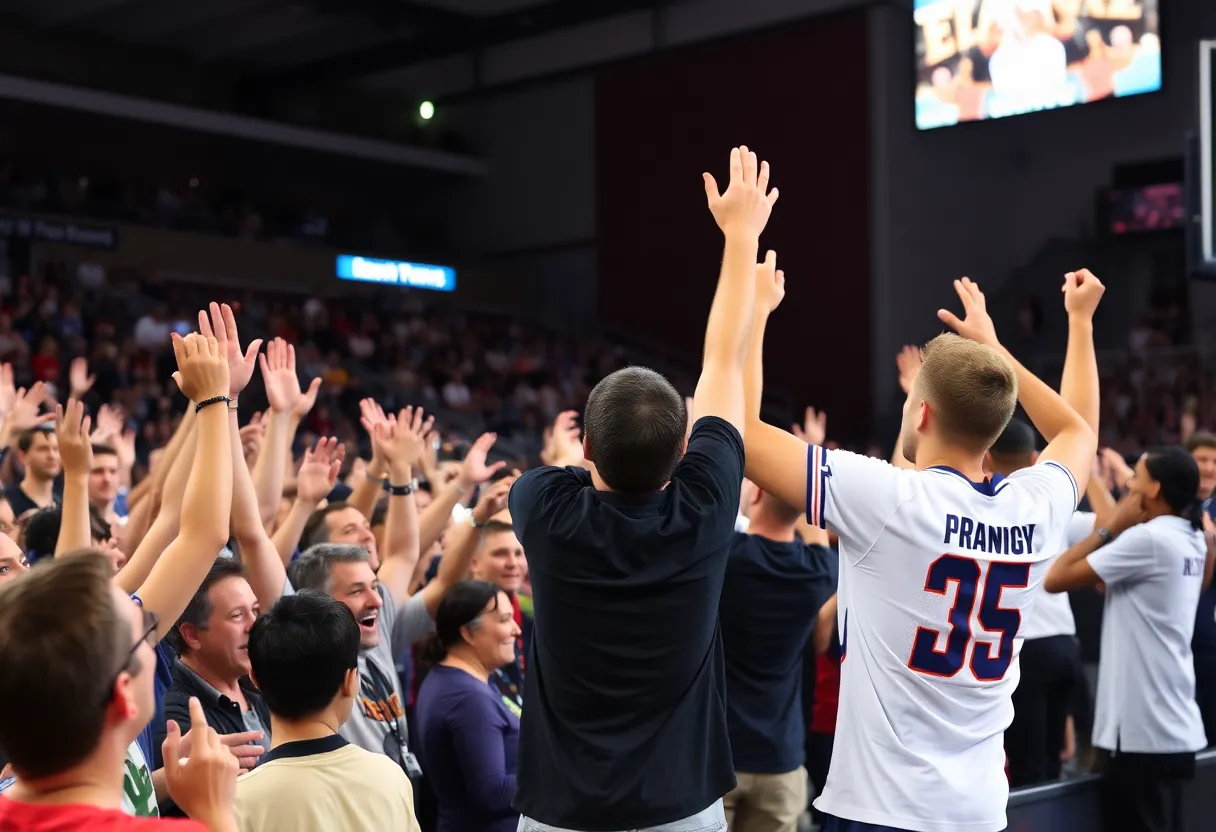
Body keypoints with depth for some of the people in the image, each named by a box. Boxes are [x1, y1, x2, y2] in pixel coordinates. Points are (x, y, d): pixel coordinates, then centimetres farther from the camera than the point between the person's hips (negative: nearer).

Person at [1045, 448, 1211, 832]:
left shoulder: (1148, 539, -17)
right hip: (1172, 728, 9)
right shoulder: (1192, 542, 9)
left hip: (1142, 732, -9)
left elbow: (1054, 579, -16)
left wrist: (1110, 529, -8)